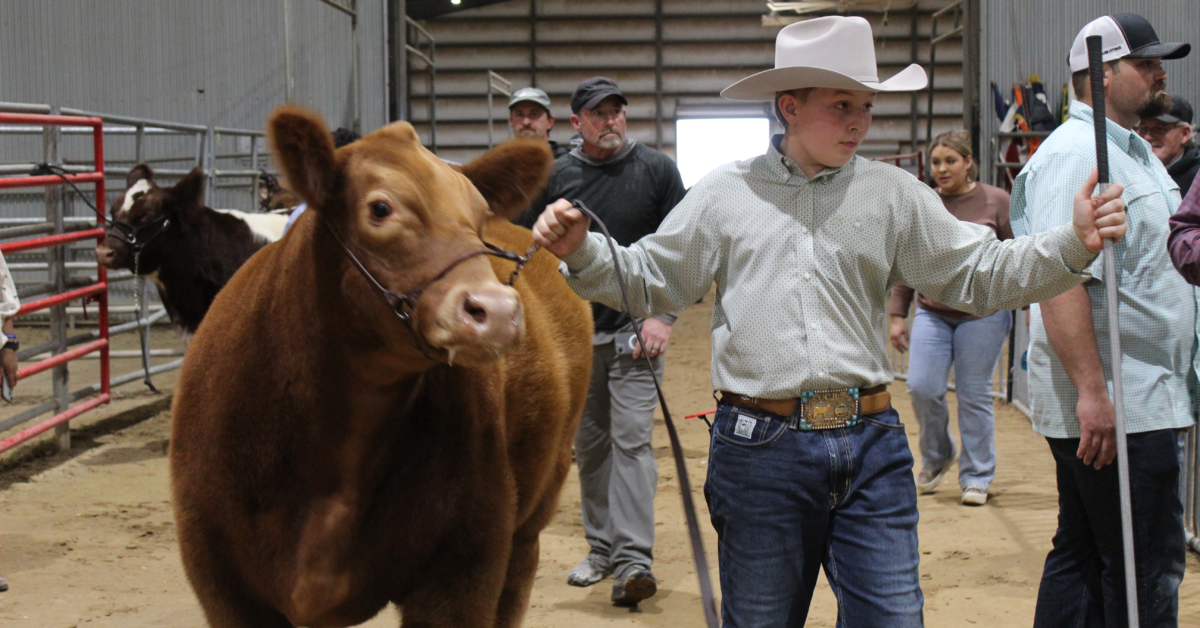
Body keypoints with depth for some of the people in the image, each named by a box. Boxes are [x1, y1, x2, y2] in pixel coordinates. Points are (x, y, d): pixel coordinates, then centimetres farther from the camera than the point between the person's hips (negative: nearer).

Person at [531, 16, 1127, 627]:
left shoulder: (894, 193, 6)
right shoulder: (725, 192, 4)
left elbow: (978, 274, 4)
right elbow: (649, 279, 8)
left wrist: (1074, 243, -10)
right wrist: (582, 251, -9)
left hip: (870, 446, 1)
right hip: (760, 446, -1)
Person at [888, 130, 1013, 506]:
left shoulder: (997, 202, 1)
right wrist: (896, 315, 10)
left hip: (982, 313, -3)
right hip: (932, 312, 3)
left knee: (974, 395, 0)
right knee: (921, 387, -7)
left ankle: (976, 477, 15)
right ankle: (936, 457, 20)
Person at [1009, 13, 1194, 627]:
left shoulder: (1133, 151, 19)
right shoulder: (1073, 155, -14)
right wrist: (1092, 390, -29)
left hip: (1133, 397, 10)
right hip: (1111, 403, -10)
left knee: (1084, 555, 14)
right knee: (1145, 574, -6)